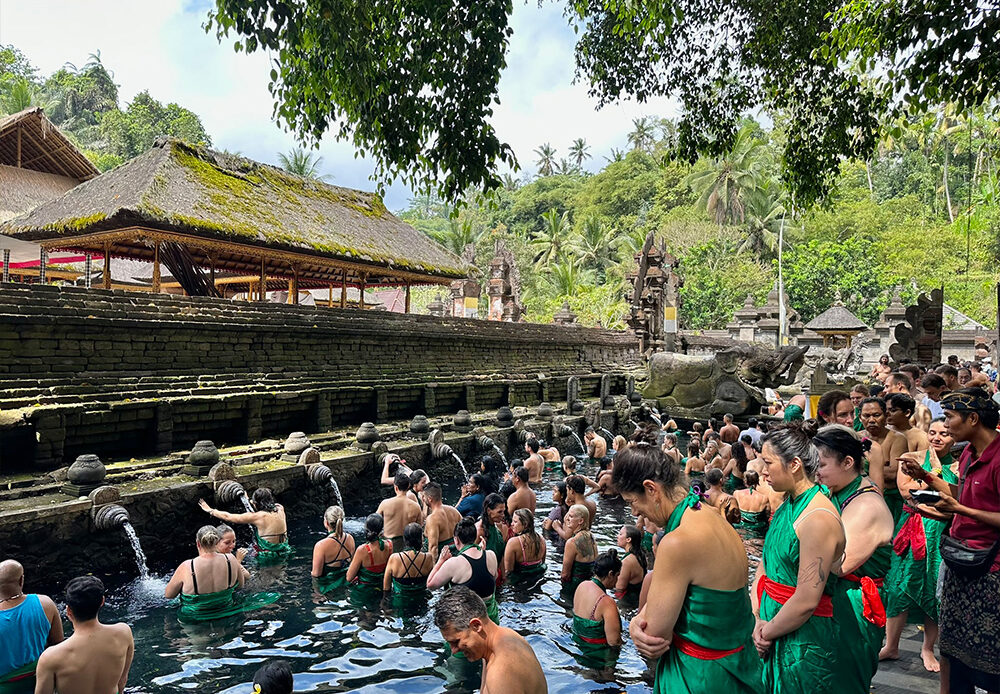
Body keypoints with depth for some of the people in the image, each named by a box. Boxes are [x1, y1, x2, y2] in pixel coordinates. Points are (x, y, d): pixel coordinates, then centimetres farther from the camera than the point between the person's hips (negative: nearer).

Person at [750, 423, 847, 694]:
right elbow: (766, 562, 8)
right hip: (773, 634, 8)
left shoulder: (818, 518, -23)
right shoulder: (787, 505, 5)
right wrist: (757, 618, -4)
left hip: (803, 643, -8)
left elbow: (806, 601, -24)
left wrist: (768, 632, -11)